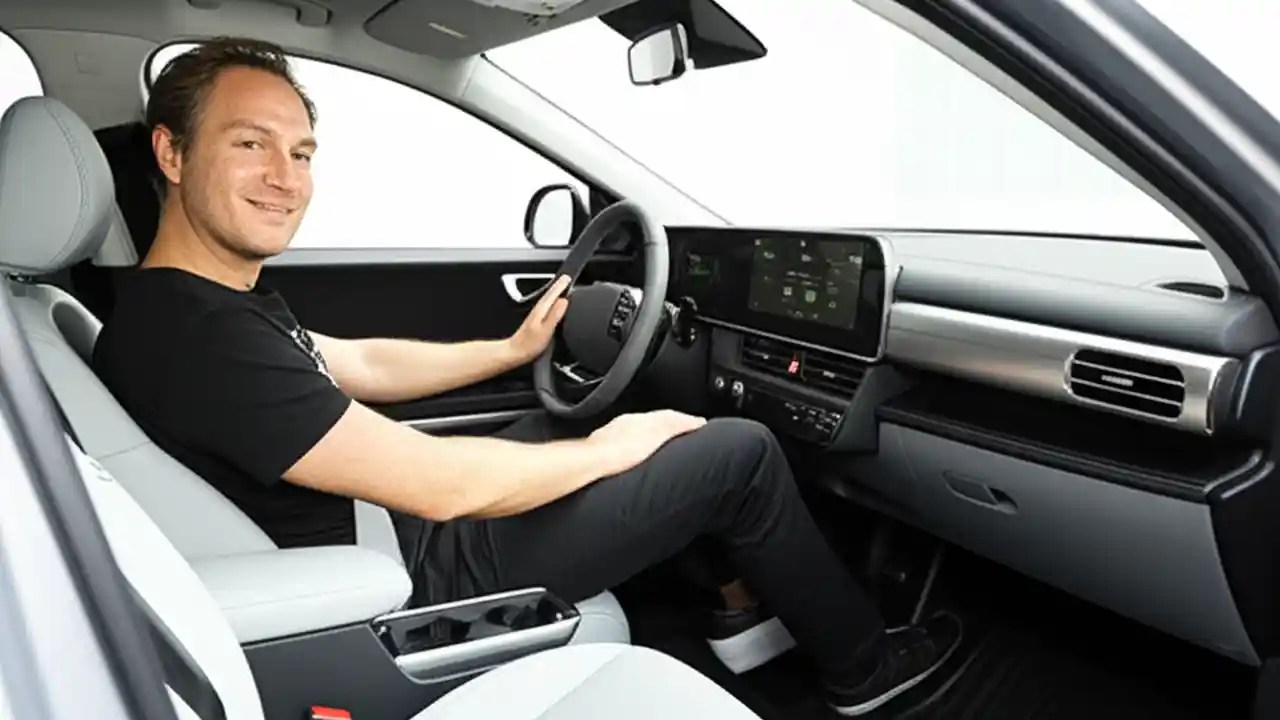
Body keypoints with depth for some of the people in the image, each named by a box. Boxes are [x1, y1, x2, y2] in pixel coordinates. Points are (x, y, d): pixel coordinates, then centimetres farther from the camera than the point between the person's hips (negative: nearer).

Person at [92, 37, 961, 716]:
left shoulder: (207, 301, 3)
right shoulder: (196, 337, -29)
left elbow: (363, 367, 15)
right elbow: (441, 486, -28)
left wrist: (515, 349, 15)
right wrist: (605, 450, -14)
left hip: (397, 519, 10)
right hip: (430, 575, -10)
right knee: (743, 453, -7)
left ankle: (731, 596, 29)